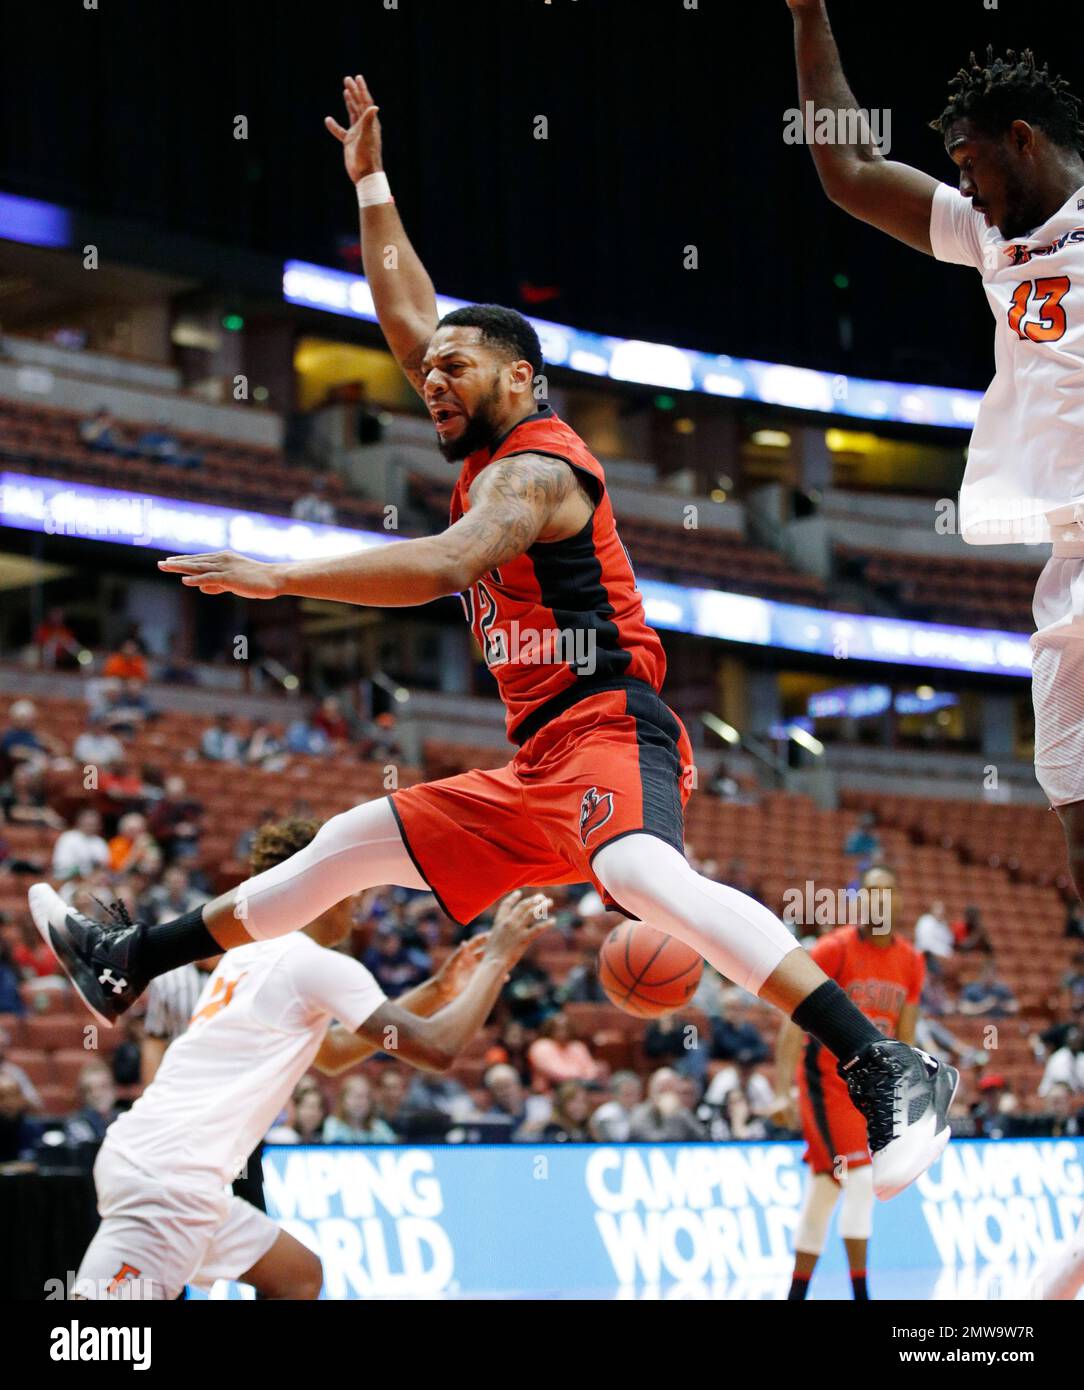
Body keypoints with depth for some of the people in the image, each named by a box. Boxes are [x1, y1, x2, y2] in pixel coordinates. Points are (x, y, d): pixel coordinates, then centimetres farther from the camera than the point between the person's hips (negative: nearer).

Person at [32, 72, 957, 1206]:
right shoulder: (495, 452, 21)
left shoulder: (534, 466, -7)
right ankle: (130, 965, 29)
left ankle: (889, 1070, -48)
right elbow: (408, 317, 31)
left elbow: (437, 567, -27)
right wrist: (368, 180, 31)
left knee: (642, 871, -39)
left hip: (607, 729, -10)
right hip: (541, 771, 10)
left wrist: (276, 575, -25)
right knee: (356, 844, 16)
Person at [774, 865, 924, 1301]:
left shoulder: (911, 962, 5)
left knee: (823, 1192, 11)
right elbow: (795, 1024, -16)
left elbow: (904, 1040, 13)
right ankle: (860, 1293, -14)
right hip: (827, 1080, -6)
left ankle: (797, 1294, 19)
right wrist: (783, 1092, -24)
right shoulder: (834, 950, -13)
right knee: (860, 1180, -17)